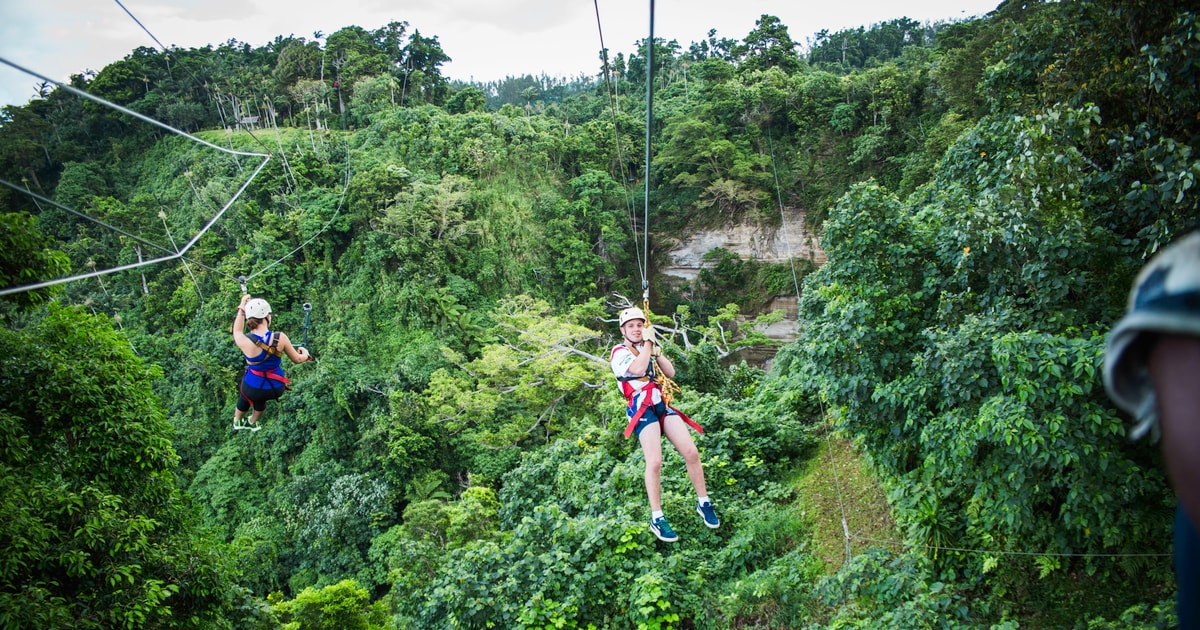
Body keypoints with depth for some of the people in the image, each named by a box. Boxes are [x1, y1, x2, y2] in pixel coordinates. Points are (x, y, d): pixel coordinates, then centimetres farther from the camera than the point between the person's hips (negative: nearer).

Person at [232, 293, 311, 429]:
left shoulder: (245, 342, -26)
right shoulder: (280, 338, -23)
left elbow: (237, 331, 1)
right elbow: (297, 359, -5)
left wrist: (242, 309, 10)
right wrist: (306, 354, 17)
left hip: (252, 389, -1)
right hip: (277, 389, 1)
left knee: (245, 396, 36)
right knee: (260, 399, 37)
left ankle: (237, 421, 61)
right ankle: (253, 422, 59)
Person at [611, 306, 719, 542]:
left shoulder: (650, 348, 22)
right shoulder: (619, 352, 2)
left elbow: (670, 372, 11)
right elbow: (638, 369, -18)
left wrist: (656, 349, 0)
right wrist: (648, 342, -7)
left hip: (663, 405, 6)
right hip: (642, 407, -6)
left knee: (691, 453, -4)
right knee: (655, 462, -19)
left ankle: (704, 504, 12)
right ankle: (657, 519, -11)